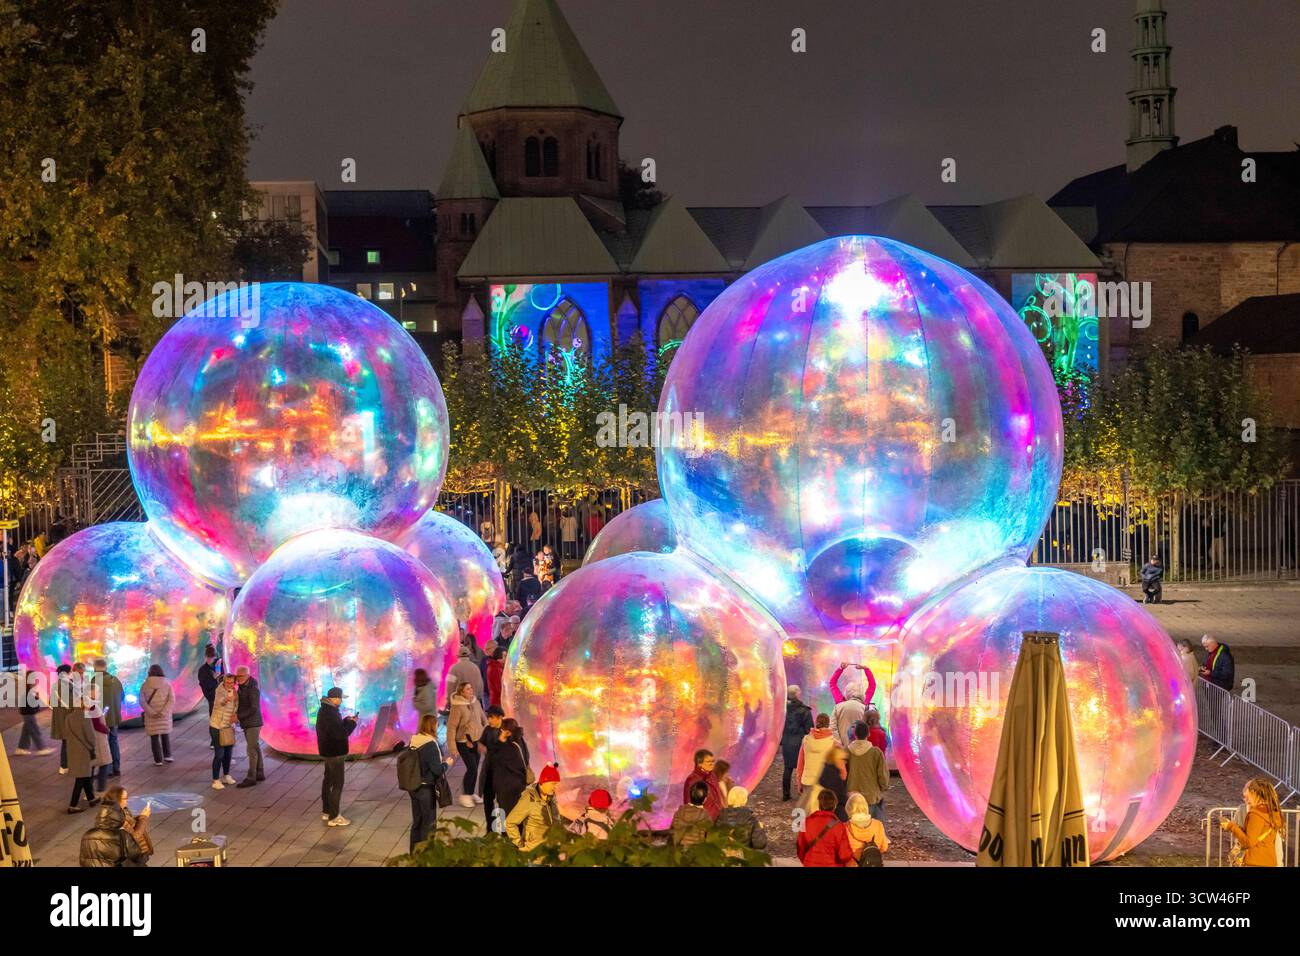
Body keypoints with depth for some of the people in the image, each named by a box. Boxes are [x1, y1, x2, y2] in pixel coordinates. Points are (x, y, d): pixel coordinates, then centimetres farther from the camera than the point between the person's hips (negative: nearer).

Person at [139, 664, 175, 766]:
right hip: (165, 716, 1)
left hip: (151, 716, -1)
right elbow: (172, 700, -9)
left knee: (154, 737, 6)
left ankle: (158, 760, 4)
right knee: (165, 735, 19)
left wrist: (151, 713, -15)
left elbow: (142, 701, -10)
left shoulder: (145, 685, -3)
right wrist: (163, 712, -14)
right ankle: (167, 756, 18)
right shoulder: (167, 684, -1)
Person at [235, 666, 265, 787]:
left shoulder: (253, 689, -21)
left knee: (251, 749, -6)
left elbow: (254, 708, -26)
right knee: (255, 748, 14)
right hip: (247, 723, 9)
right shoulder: (241, 687, 7)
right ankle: (259, 774, 22)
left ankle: (251, 778, -1)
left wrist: (238, 716, -24)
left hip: (253, 723, -9)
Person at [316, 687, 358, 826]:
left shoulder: (325, 710, 7)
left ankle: (326, 811, 30)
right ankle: (334, 817, -1)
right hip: (335, 752, -11)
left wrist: (346, 720, 4)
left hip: (328, 751, 11)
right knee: (337, 784, -5)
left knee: (328, 780, 19)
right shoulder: (330, 713, -25)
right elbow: (340, 733, -27)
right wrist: (352, 723, -14)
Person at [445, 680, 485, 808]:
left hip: (477, 740, 6)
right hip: (464, 743, -6)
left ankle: (471, 793, 29)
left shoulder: (476, 702, 0)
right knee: (472, 768, -9)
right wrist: (452, 746, -16)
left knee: (474, 768, 13)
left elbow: (483, 719, 12)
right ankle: (464, 795, 6)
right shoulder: (457, 707, -19)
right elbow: (451, 727, -16)